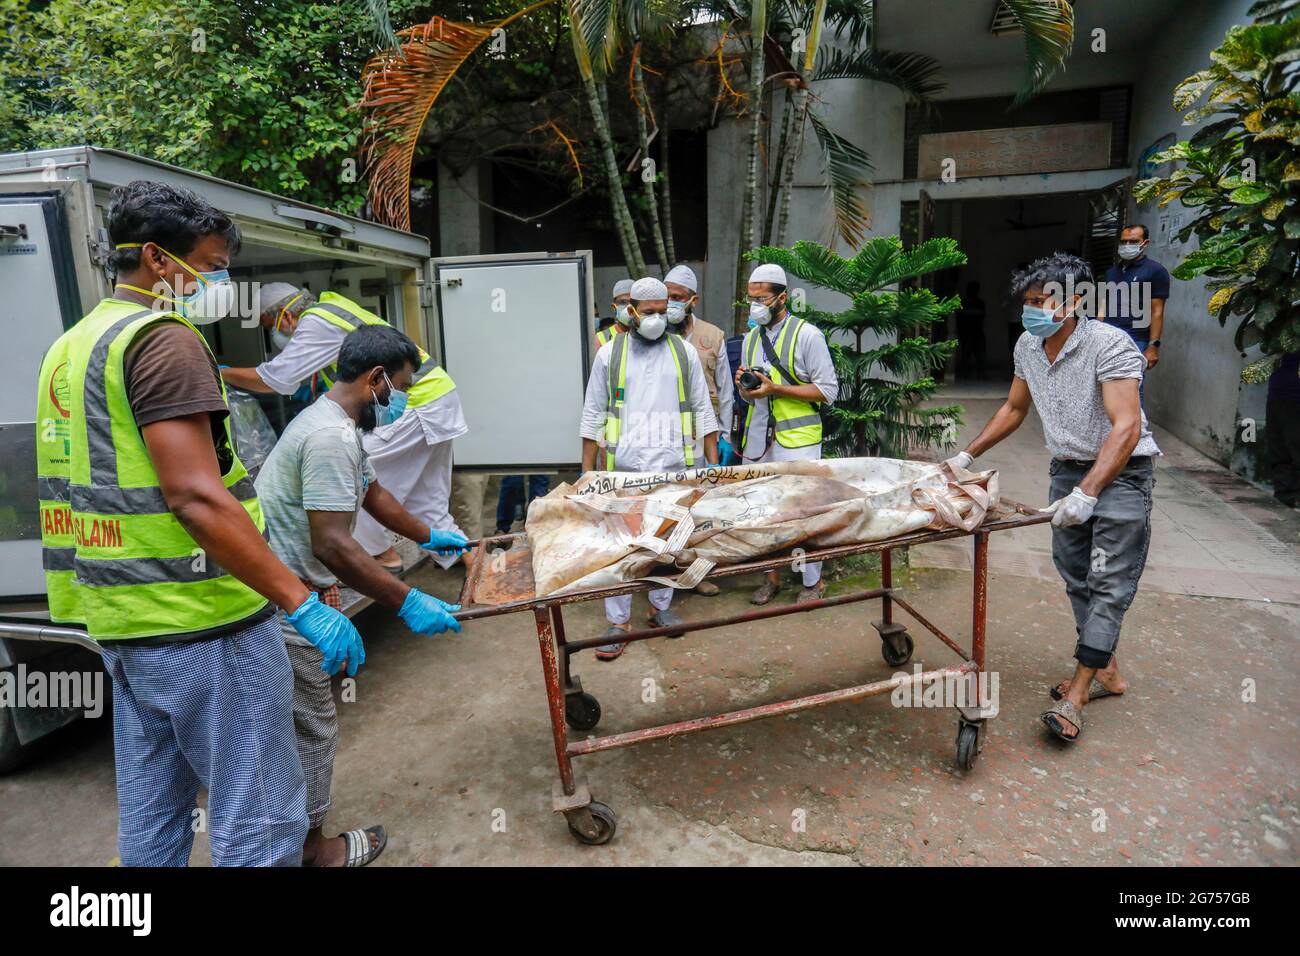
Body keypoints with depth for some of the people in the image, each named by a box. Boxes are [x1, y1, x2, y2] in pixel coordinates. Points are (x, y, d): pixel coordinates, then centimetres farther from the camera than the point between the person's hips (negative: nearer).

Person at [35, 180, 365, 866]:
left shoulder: (71, 346, 16)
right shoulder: (162, 339, -14)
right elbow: (197, 498, -24)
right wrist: (303, 604, -23)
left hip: (120, 620, 10)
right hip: (199, 625, -10)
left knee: (150, 813, 21)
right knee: (258, 820, 1)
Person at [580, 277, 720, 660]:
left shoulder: (684, 352, 7)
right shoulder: (609, 353, 3)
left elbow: (702, 409, 9)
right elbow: (593, 414, 5)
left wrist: (713, 461, 4)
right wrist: (587, 469, 1)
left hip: (672, 465, 2)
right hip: (625, 466, -1)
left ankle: (661, 606, 29)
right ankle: (618, 623, 10)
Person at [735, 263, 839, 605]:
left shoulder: (807, 334, -6)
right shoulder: (751, 338, 14)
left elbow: (828, 390, -10)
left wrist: (776, 388, -18)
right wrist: (744, 387, -4)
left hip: (796, 439, -6)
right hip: (758, 437, 6)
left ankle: (812, 582, 13)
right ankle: (772, 577, 25)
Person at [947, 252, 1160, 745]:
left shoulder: (1110, 345, -23)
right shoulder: (1028, 346, -2)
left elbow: (1127, 427, -31)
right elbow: (1014, 409, 14)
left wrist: (1087, 493, -40)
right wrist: (968, 455, 9)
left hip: (1120, 470, -7)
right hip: (1068, 468, 7)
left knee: (1110, 583, -6)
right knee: (1075, 573, 13)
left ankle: (1076, 694, -1)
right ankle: (1106, 671, 29)